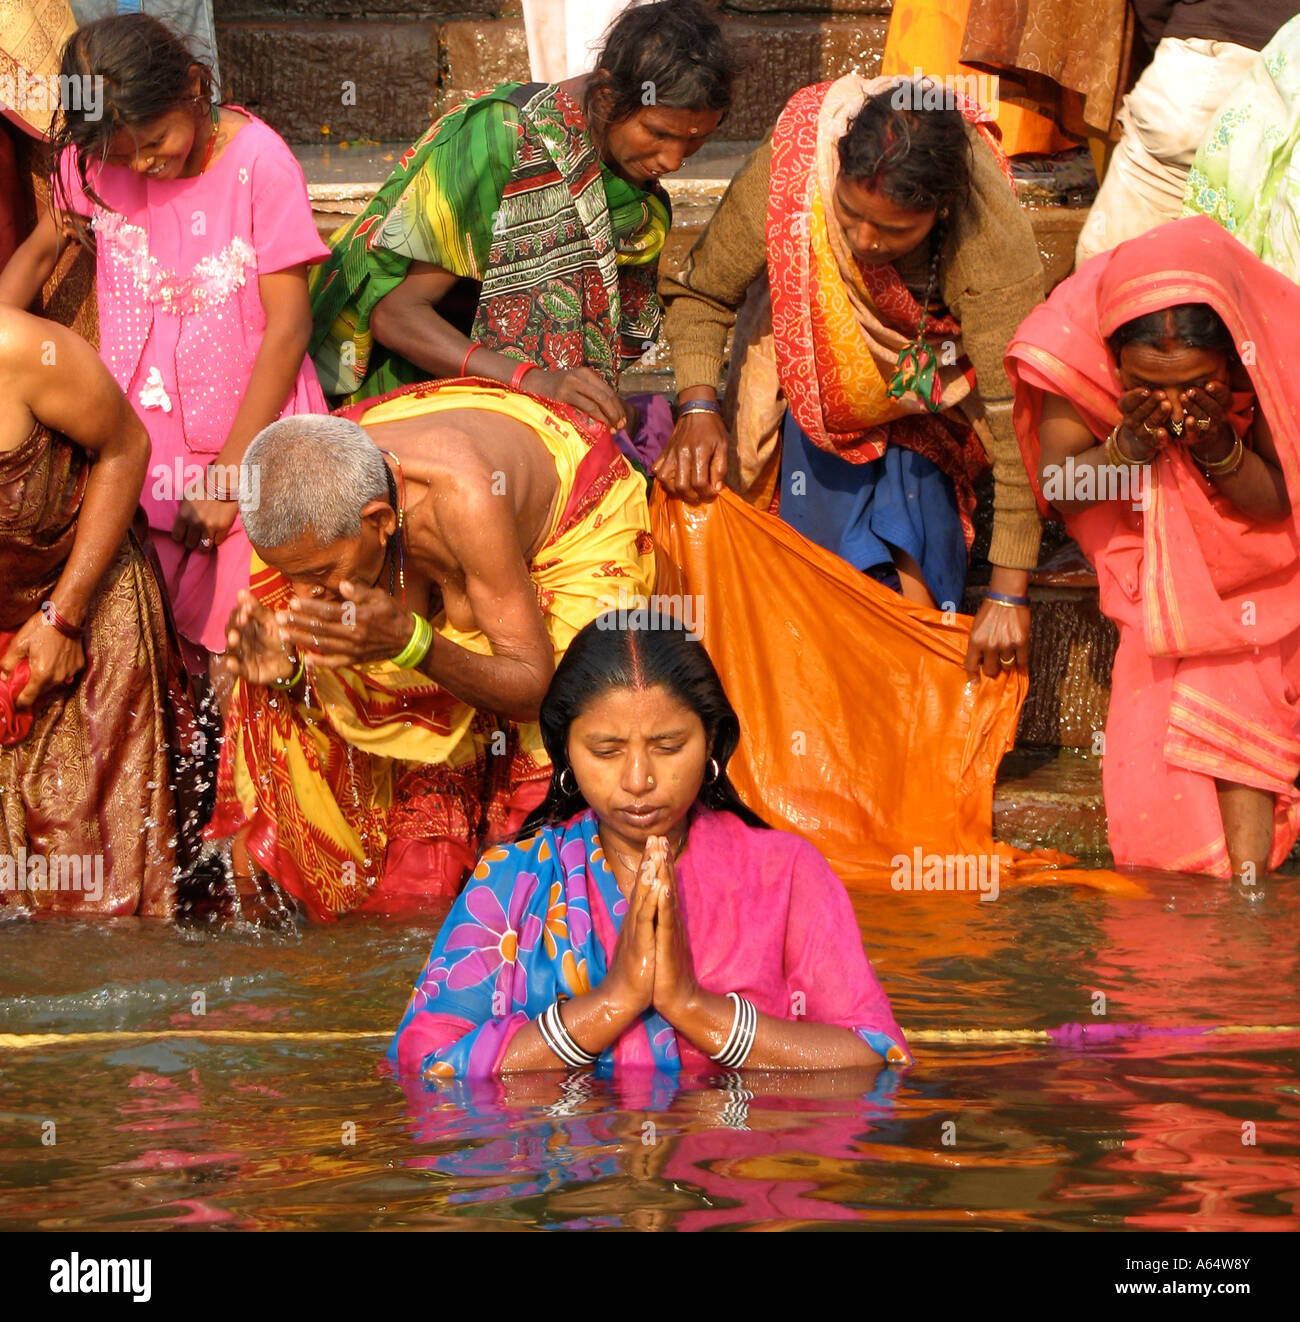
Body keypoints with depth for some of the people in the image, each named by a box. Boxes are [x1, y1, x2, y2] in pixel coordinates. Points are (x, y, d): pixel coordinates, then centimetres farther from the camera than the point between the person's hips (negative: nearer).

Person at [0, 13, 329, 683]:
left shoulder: (260, 163, -17)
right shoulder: (93, 159, -4)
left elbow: (288, 325, -14)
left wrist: (226, 476, -13)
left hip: (249, 436, -4)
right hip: (141, 443, 4)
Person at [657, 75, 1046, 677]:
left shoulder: (996, 244, -37)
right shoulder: (790, 169, -33)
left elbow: (1019, 418, -35)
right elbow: (701, 292, -16)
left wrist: (1009, 594, -35)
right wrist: (698, 407, -34)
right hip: (814, 389, 1)